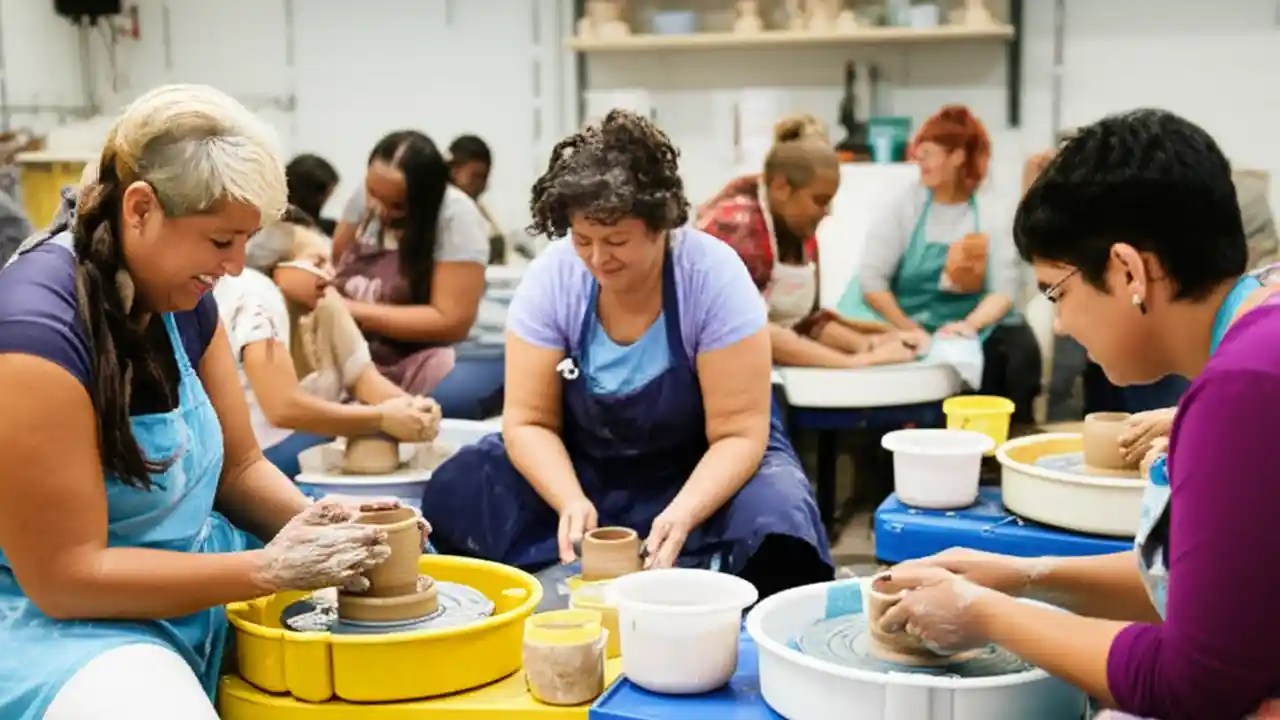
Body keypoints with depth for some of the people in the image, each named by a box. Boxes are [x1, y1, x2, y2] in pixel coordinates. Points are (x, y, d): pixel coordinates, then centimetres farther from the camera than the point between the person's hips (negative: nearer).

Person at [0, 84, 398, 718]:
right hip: (64, 617, -8)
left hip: (194, 579, 8)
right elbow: (67, 576, -24)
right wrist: (271, 568, -23)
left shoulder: (184, 297, -1)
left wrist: (322, 524, -10)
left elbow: (240, 467, 10)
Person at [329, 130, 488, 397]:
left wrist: (354, 310, -20)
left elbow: (452, 322, -17)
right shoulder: (364, 199, 2)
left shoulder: (456, 216, -15)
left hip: (419, 377, -6)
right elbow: (335, 264, 15)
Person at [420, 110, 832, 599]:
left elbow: (739, 434, -20)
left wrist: (682, 515, -38)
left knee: (775, 531, -33)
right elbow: (529, 421, -11)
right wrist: (573, 501, -30)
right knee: (455, 493, -21)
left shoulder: (714, 276, -22)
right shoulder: (552, 277, -15)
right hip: (584, 466, 3)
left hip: (703, 470, -2)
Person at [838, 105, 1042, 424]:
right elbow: (871, 281, -10)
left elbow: (1004, 290, -6)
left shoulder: (988, 220, 2)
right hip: (898, 322, -1)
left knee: (1020, 345, -23)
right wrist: (911, 331, -18)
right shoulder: (904, 208, -2)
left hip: (962, 327, 1)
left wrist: (970, 325, -25)